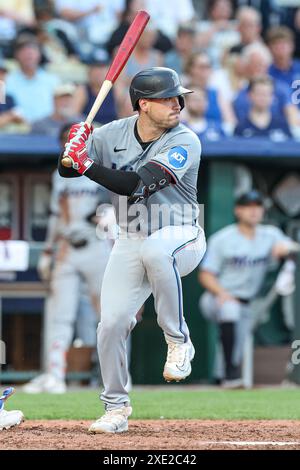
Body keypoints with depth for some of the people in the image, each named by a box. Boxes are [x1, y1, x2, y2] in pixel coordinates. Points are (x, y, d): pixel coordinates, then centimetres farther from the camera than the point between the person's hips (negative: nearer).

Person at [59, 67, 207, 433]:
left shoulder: (185, 142, -18)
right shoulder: (114, 134, -2)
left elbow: (137, 184, -28)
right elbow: (66, 170, 0)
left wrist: (87, 164, -28)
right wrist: (73, 150, -22)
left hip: (181, 239, -4)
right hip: (129, 243, 5)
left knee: (155, 250, -40)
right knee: (111, 323, -5)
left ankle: (178, 341, -23)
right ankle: (116, 407, 15)